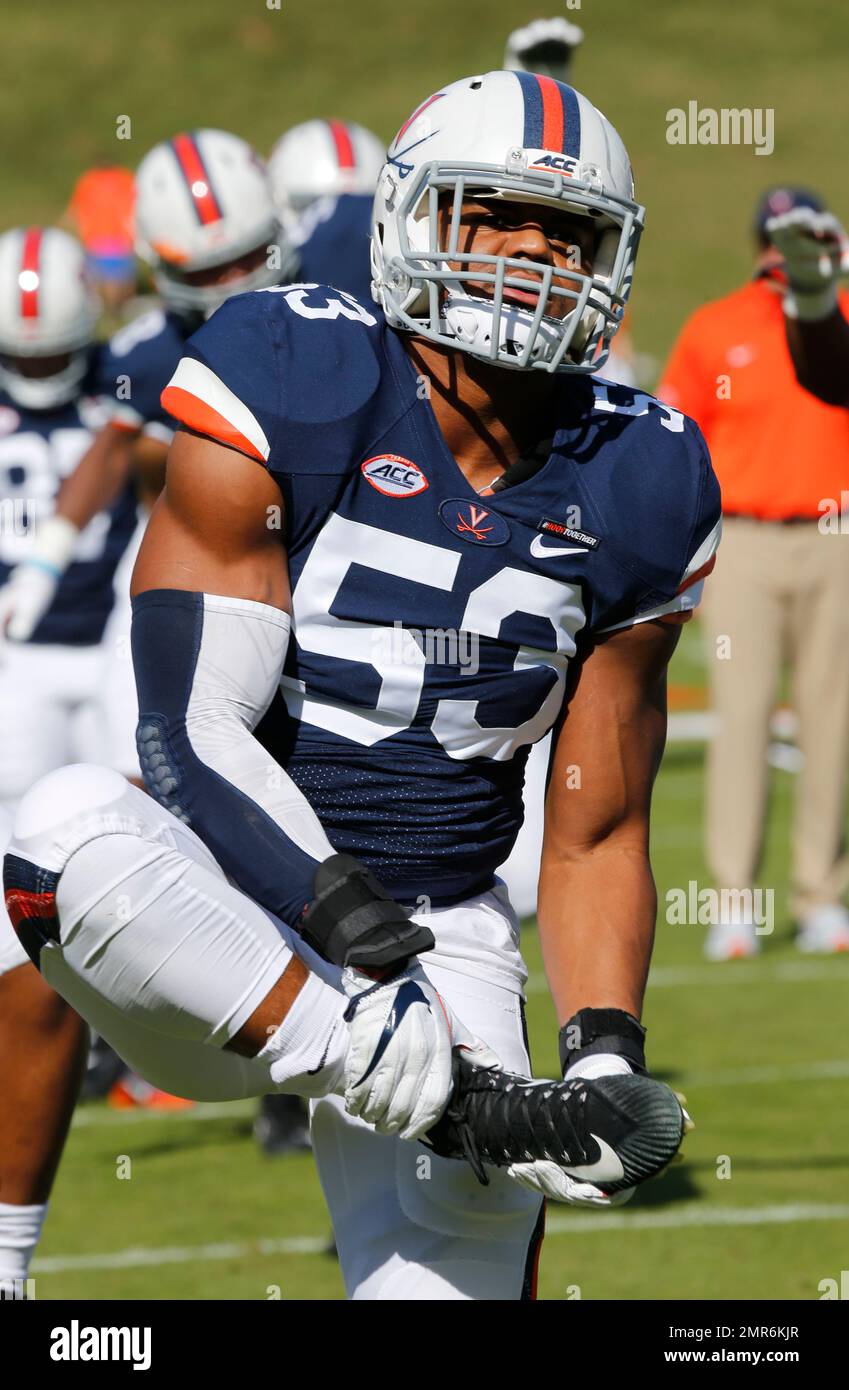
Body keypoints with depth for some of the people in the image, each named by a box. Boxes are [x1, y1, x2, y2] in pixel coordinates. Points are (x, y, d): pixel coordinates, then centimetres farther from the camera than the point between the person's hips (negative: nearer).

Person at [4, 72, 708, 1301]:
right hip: (235, 909, -3)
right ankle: (465, 1105, -38)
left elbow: (596, 840, 8)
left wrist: (607, 1052, -10)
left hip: (441, 942, 3)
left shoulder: (636, 489, 4)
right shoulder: (291, 387, -9)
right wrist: (331, 902, -32)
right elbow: (193, 727, -15)